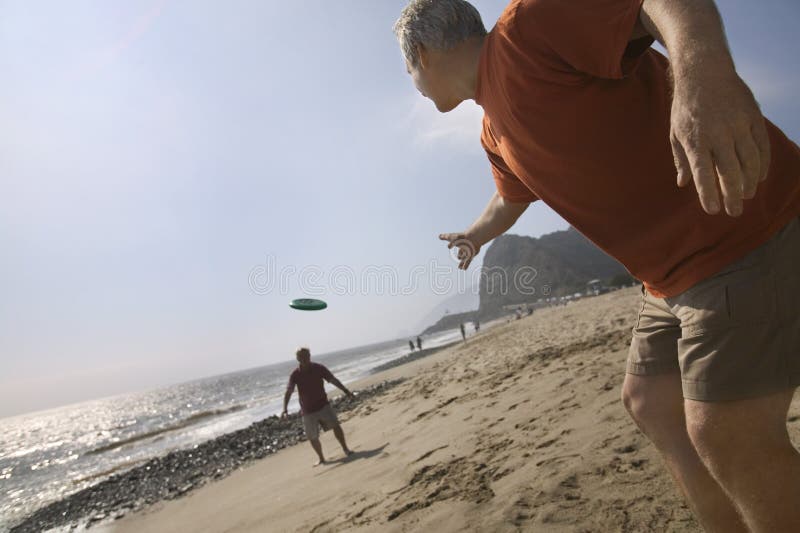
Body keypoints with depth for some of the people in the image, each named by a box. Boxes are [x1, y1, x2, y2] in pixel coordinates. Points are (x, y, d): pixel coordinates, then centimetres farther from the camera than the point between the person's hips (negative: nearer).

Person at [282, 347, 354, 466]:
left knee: (336, 426, -12)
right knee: (312, 438, 4)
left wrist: (346, 391, -8)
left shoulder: (319, 368, -8)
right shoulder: (295, 375, -10)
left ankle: (345, 449, 7)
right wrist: (285, 409, -31)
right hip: (308, 411, 0)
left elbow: (333, 380, -3)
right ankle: (321, 459, 26)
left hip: (323, 405, 0)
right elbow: (288, 392, -18)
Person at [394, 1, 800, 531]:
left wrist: (702, 65, -45)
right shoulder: (495, 134, 16)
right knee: (650, 404, 12)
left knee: (727, 432, -6)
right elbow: (511, 198, 33)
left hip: (750, 224, -9)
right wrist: (471, 237, 50)